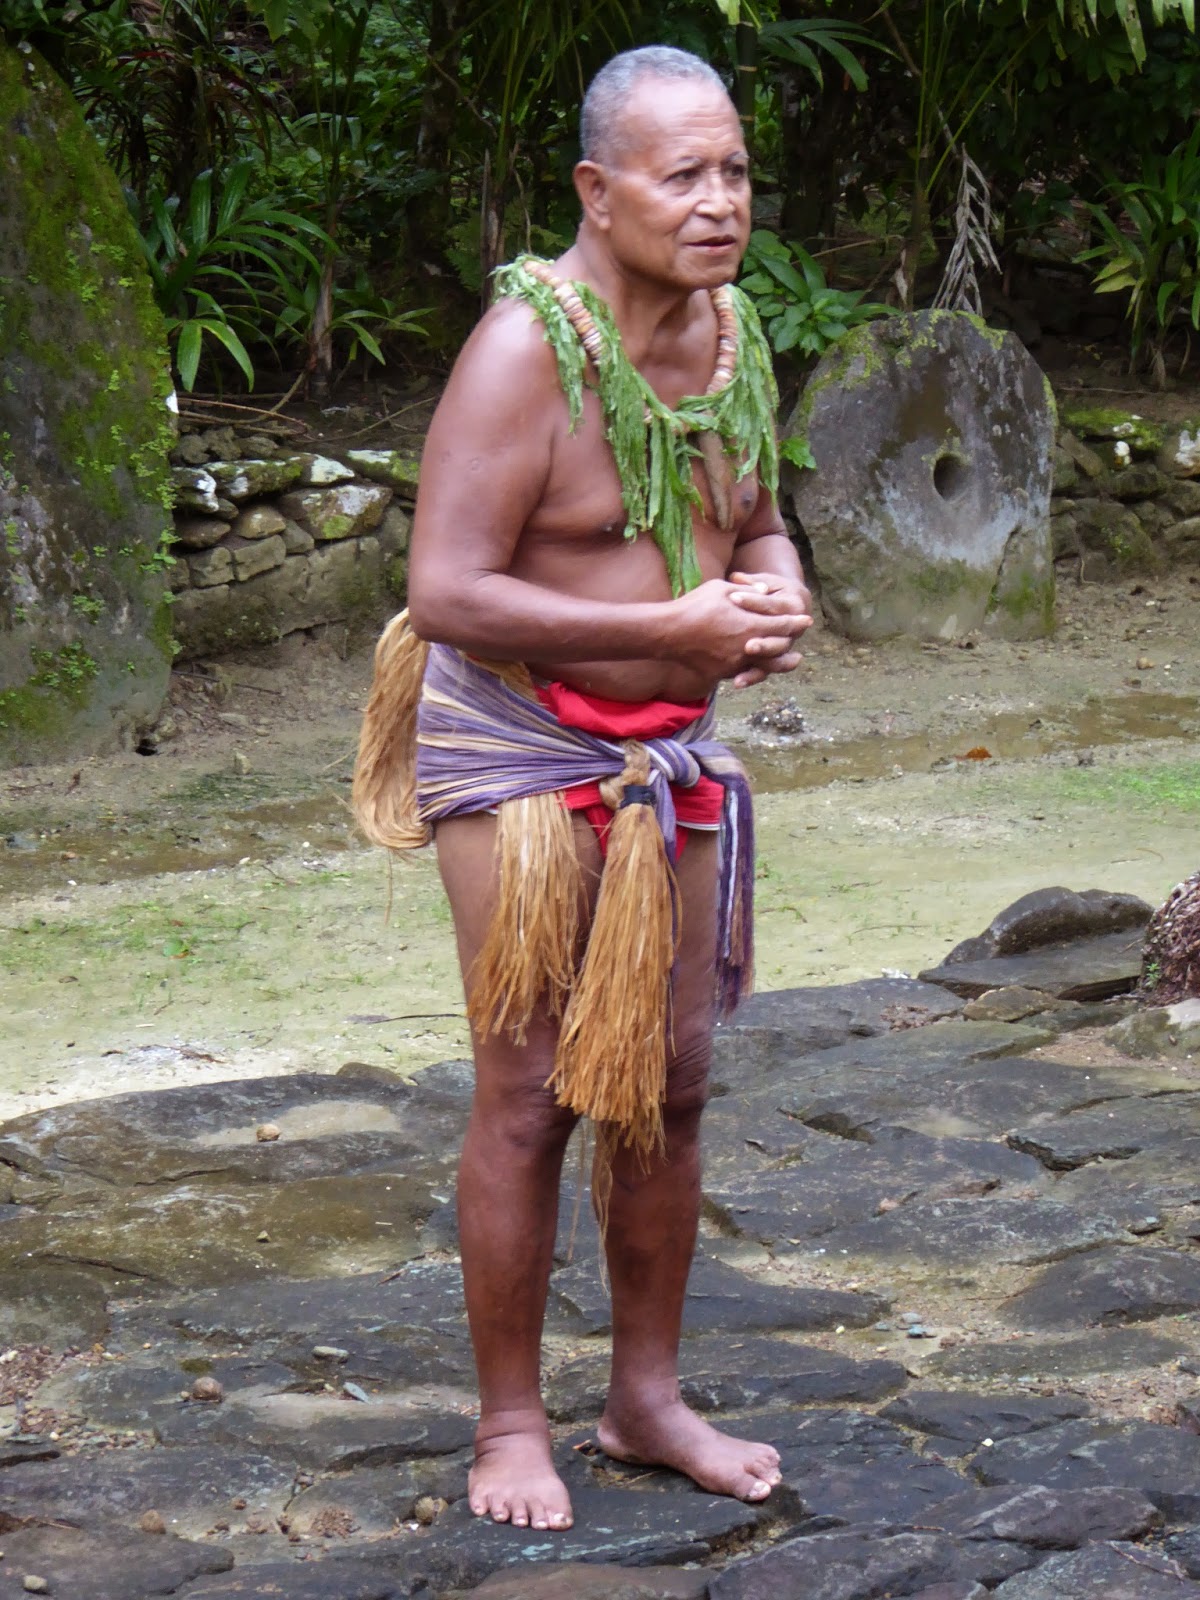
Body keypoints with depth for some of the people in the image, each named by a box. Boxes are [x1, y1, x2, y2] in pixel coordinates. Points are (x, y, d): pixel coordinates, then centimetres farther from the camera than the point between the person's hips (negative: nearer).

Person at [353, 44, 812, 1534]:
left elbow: (757, 526, 17)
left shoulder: (730, 334, 3)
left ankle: (647, 1397, 25)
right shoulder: (525, 351, -21)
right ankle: (509, 1425, 11)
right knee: (528, 1097, -3)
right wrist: (675, 627, -26)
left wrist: (779, 602, -8)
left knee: (670, 1082, 11)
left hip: (669, 750, 7)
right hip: (522, 748, -7)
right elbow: (446, 594, -25)